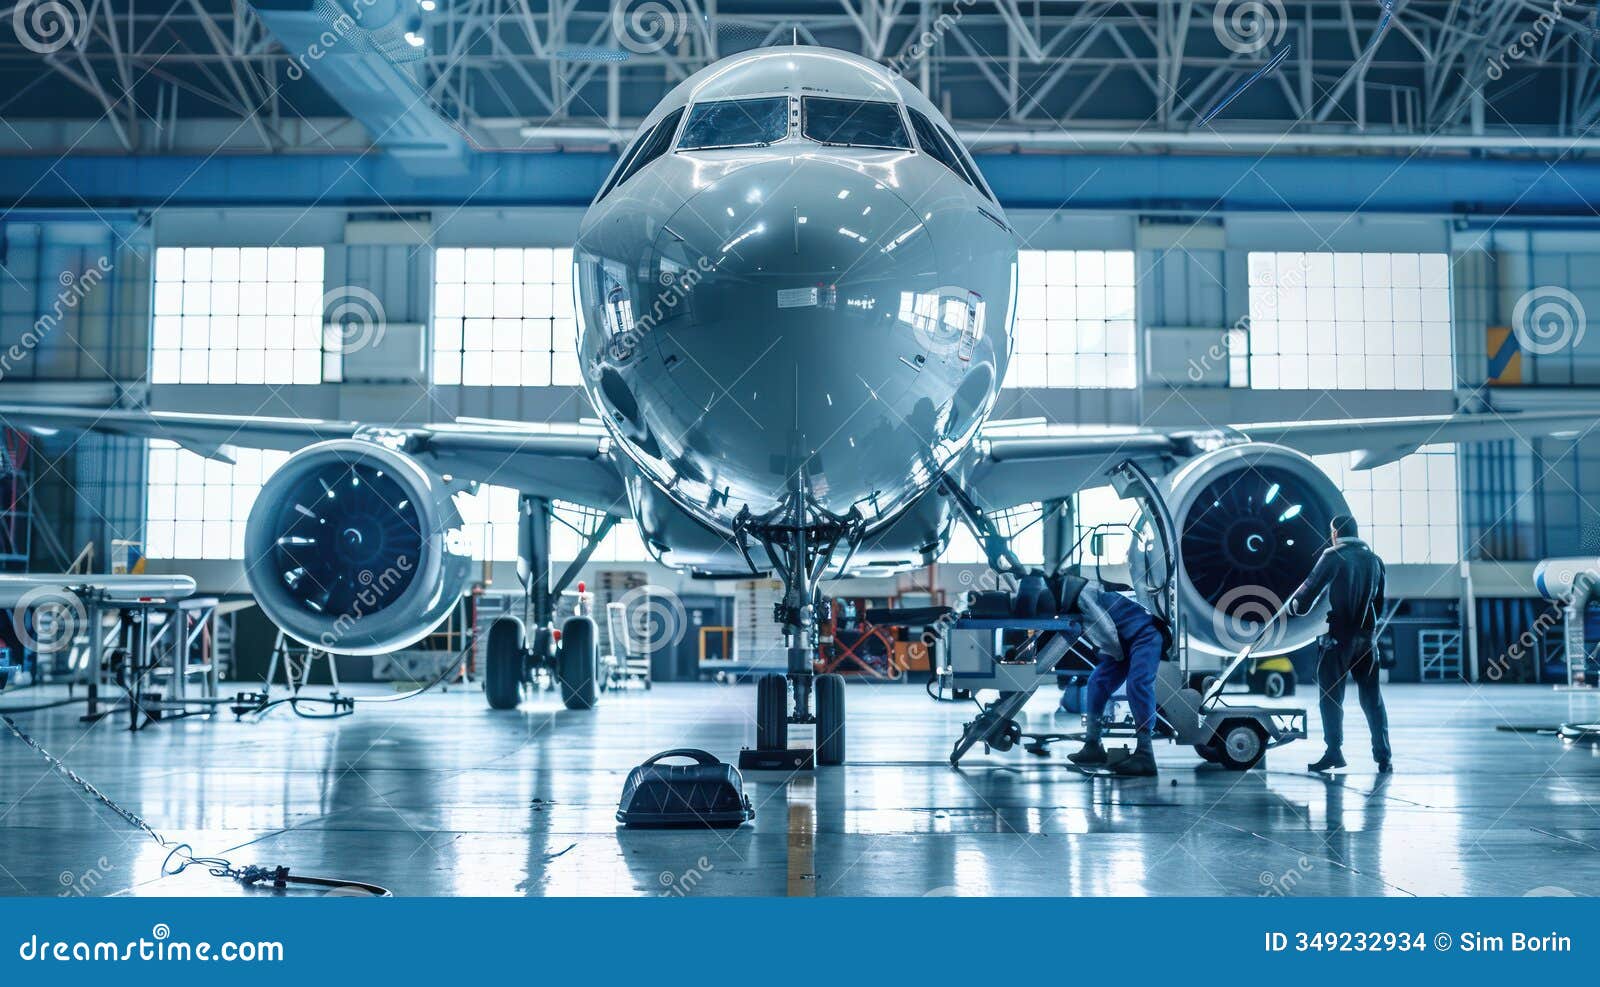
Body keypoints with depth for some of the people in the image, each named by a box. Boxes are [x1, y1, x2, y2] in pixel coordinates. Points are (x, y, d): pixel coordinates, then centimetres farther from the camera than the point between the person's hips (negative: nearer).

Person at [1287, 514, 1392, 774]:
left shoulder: (1334, 556, -8)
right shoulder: (1374, 559, 9)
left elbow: (1311, 586, -9)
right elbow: (1379, 602, 14)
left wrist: (1296, 604, 10)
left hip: (1338, 637, -5)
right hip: (1367, 636, 5)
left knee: (1331, 696, 4)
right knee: (1372, 697, 9)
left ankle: (1334, 752, 3)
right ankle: (1383, 756, 8)